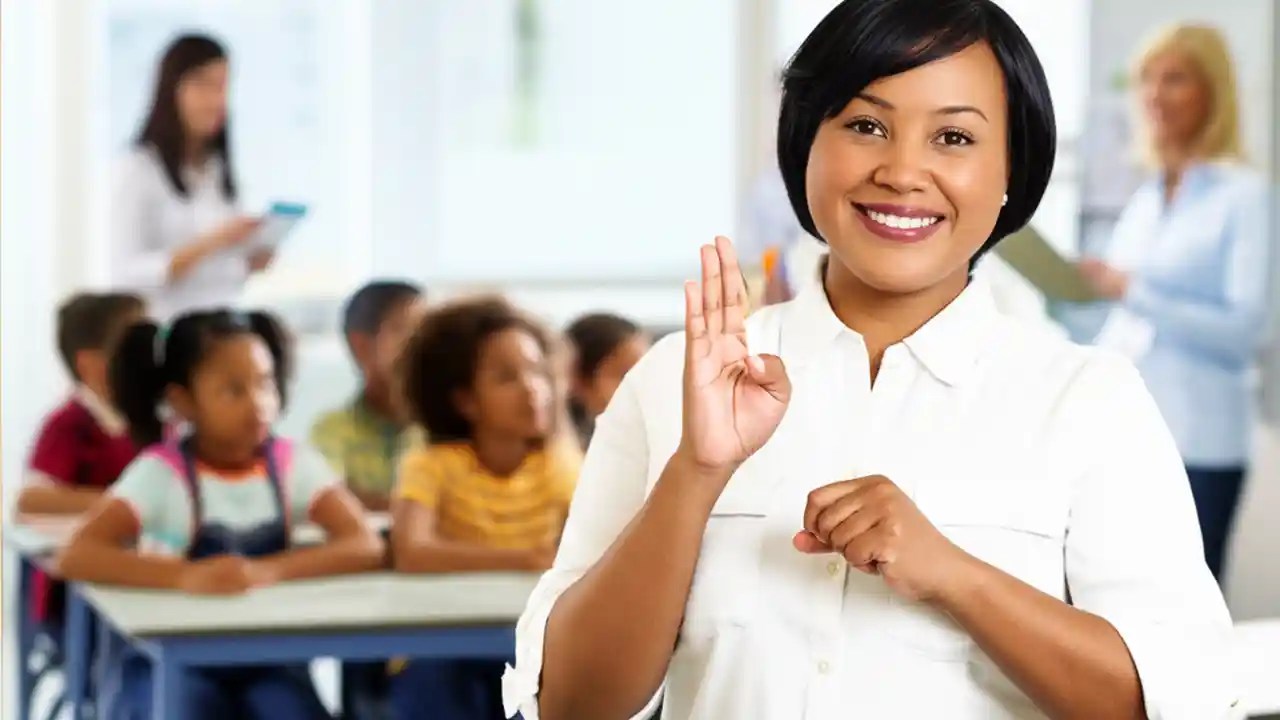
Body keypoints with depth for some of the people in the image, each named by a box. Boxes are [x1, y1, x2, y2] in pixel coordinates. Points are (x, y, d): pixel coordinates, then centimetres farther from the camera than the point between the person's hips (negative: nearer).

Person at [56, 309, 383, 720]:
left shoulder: (294, 465, -3)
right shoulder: (162, 471, -12)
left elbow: (366, 546, -16)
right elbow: (75, 556, -24)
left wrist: (270, 571, -33)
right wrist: (186, 576, -40)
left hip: (263, 658, 3)